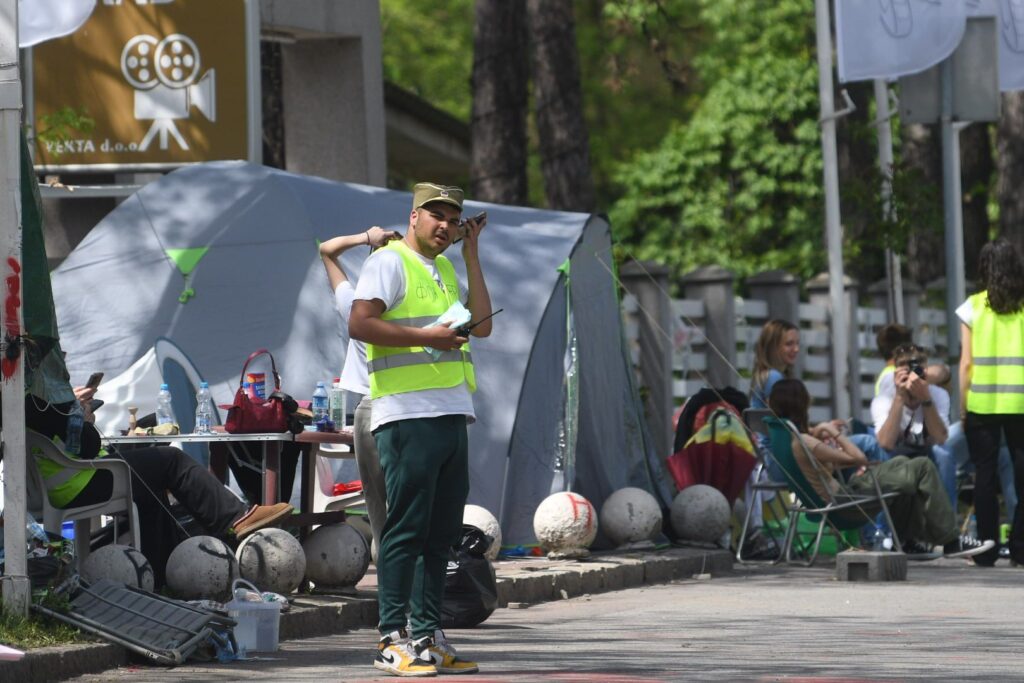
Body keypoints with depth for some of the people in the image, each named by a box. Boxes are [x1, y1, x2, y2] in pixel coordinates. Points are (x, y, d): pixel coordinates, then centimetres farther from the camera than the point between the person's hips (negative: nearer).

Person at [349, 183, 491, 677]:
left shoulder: (445, 271, 23)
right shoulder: (389, 262, -2)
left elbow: (481, 325, 12)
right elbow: (359, 323, -15)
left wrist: (472, 253, 12)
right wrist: (426, 337, -18)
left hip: (452, 417, 8)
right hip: (408, 416, -8)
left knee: (441, 533, 9)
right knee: (407, 528, -10)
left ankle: (427, 636, 13)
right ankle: (391, 641, -9)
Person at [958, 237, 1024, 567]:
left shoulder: (973, 307, -1)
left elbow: (966, 363, -2)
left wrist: (962, 407, 5)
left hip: (981, 403, 0)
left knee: (985, 474, 5)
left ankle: (987, 548, 4)